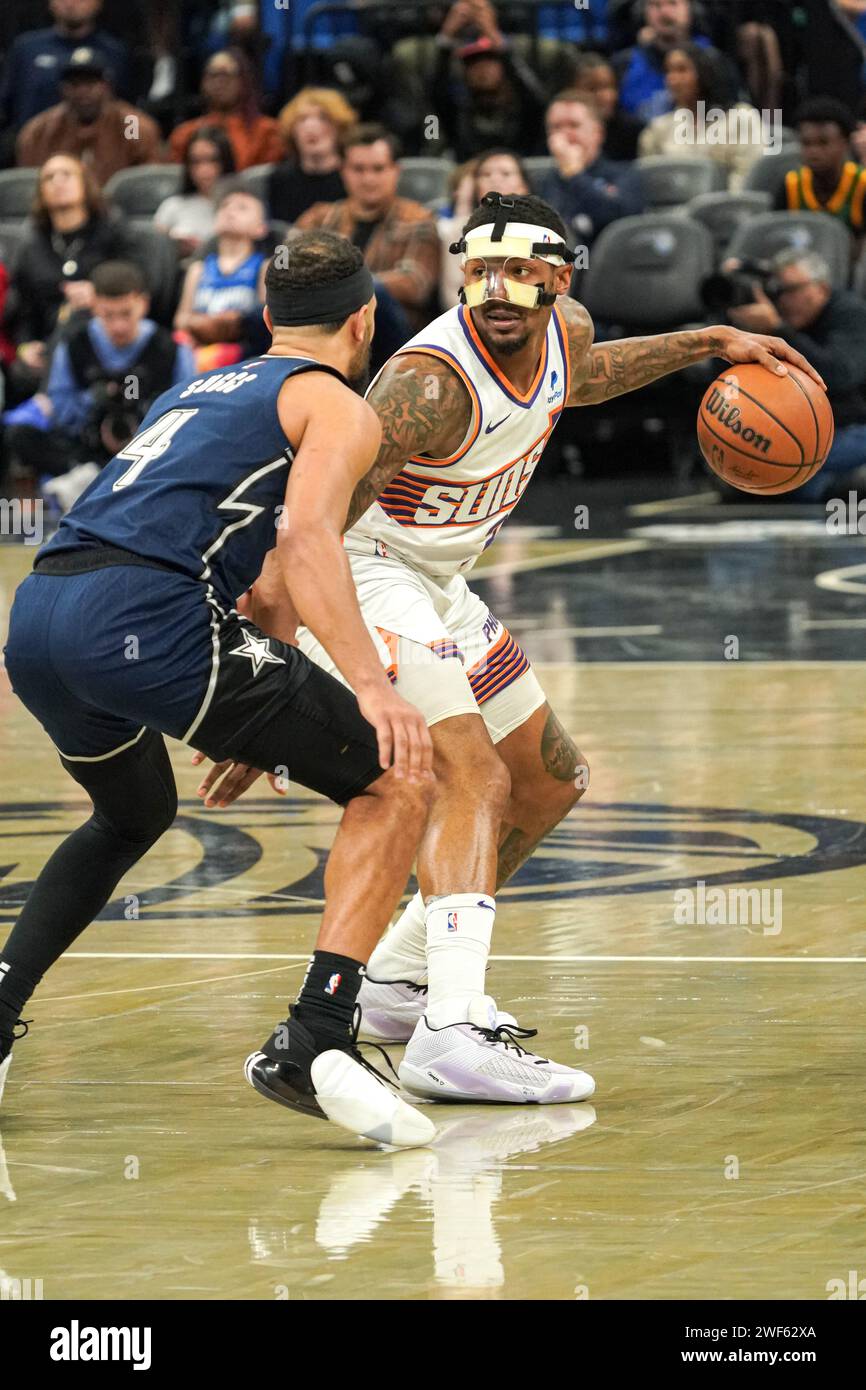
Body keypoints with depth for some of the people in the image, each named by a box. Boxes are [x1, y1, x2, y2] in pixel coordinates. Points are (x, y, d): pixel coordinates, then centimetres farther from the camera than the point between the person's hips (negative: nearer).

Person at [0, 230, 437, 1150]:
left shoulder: (197, 391, 34)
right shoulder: (337, 407, 10)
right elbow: (306, 538, -10)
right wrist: (369, 685, -19)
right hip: (146, 617, -8)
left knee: (133, 816, 35)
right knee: (394, 784, 3)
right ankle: (313, 1042, -11)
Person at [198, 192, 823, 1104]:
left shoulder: (566, 330, -6)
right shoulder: (433, 383, -32)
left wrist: (708, 344, 16)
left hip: (437, 584, 10)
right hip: (357, 579, -10)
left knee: (551, 784, 18)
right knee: (472, 776, -27)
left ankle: (396, 979, 27)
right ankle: (453, 1032, -40)